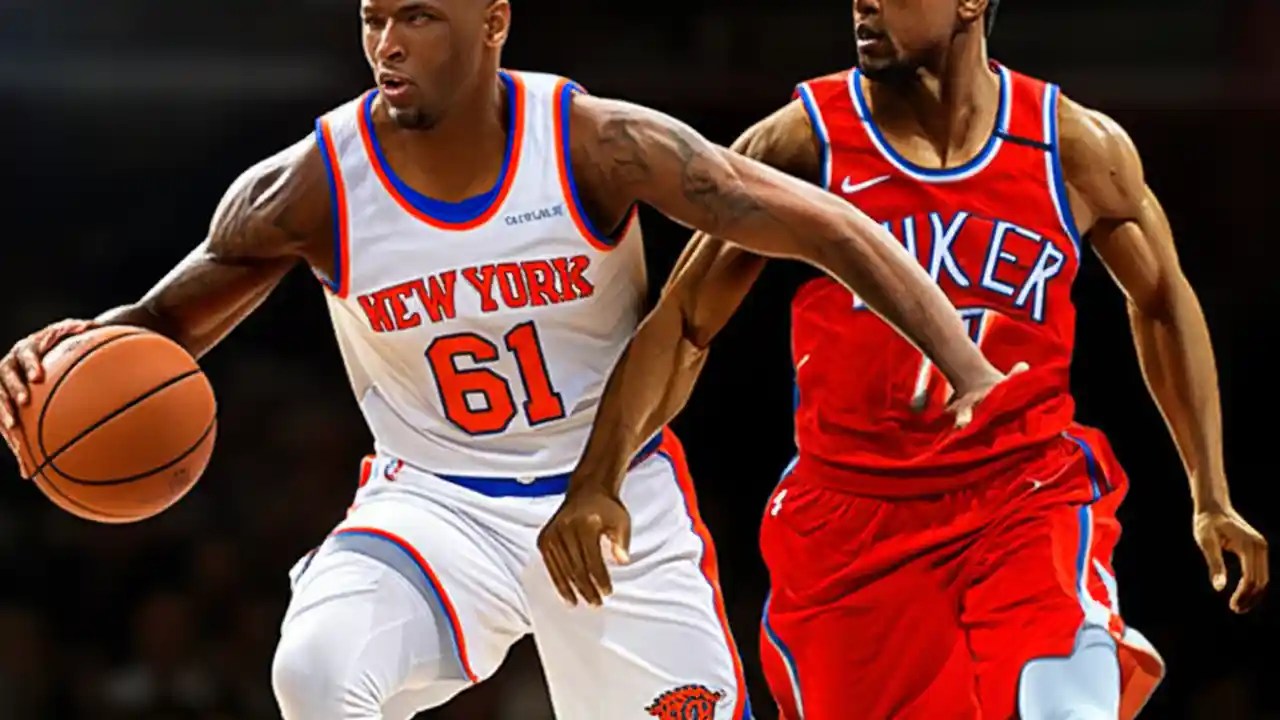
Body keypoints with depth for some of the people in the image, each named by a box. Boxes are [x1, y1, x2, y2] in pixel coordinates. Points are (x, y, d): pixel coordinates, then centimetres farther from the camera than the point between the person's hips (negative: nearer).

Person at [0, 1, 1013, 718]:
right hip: (437, 506, 0)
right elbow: (167, 323, 0)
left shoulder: (597, 147, -17)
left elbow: (825, 226, -14)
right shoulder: (311, 190, -13)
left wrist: (969, 368, -25)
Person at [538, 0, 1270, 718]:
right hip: (852, 522, 1)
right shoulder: (803, 144, -5)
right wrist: (597, 482, -14)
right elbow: (684, 320, -2)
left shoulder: (1076, 148, -1)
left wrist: (1212, 498, 15)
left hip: (1030, 500, -1)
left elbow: (1162, 302, 15)